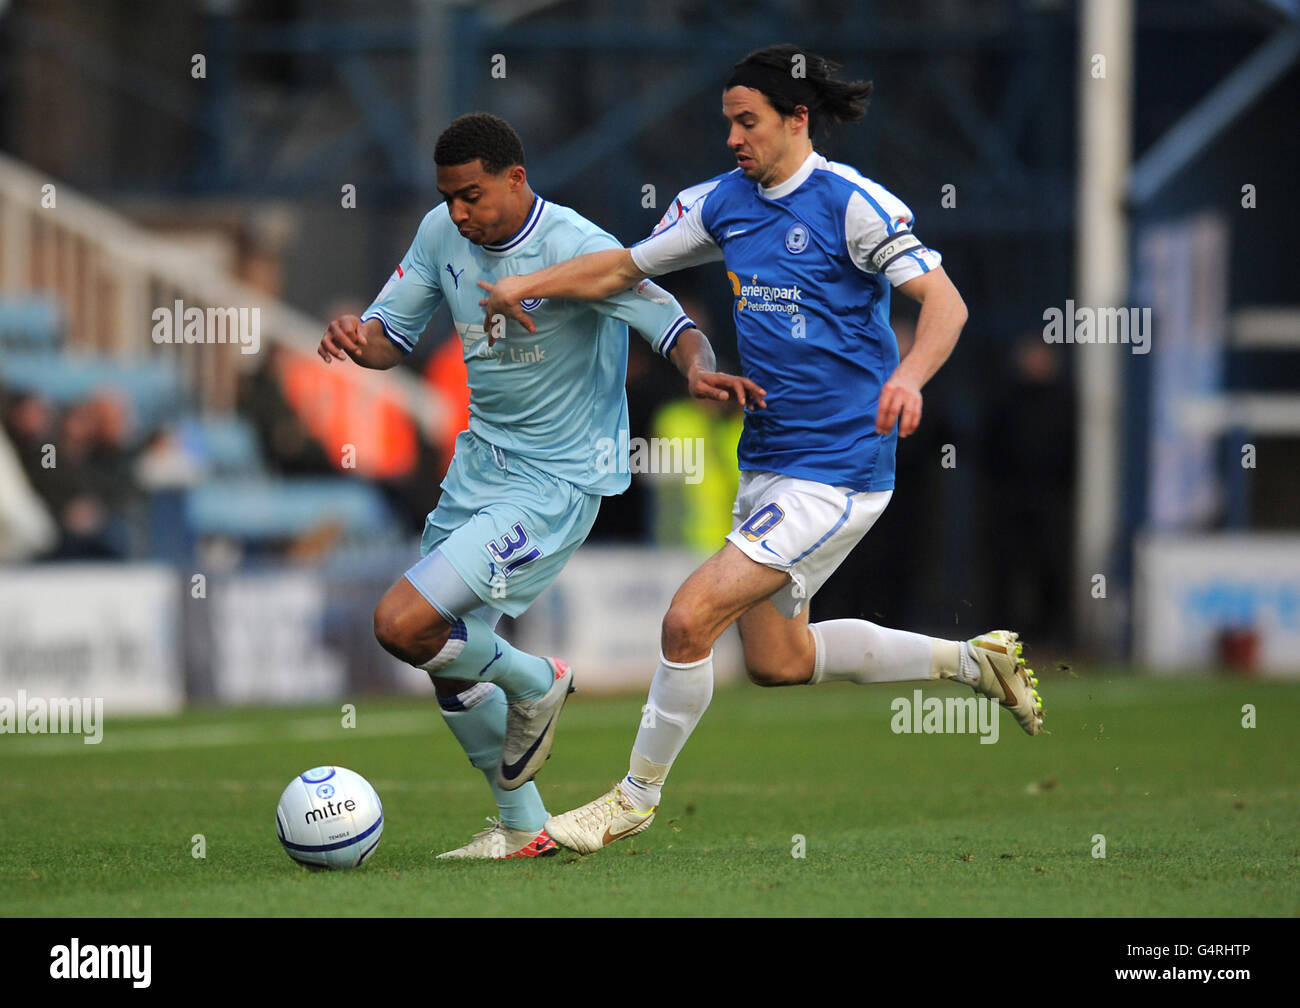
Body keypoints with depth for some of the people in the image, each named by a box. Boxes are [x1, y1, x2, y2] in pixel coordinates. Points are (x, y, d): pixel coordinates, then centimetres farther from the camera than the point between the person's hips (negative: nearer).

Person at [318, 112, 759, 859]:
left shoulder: (574, 247, -21)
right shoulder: (444, 235, 0)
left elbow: (674, 325, -21)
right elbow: (394, 331, 8)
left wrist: (699, 369, -44)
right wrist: (359, 340, -16)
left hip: (554, 483, -8)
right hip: (479, 460, 8)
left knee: (403, 624, -19)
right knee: (448, 662, 12)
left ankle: (535, 685, 9)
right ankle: (523, 827, 28)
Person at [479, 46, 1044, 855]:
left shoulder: (850, 203, -14)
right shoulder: (725, 202, 7)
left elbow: (944, 301, -21)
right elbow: (625, 267, 15)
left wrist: (910, 374, -39)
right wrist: (525, 285, 1)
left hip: (836, 472, -9)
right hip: (767, 459, 9)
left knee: (690, 619, -15)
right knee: (777, 660, 17)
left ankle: (637, 797, 5)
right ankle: (971, 660, 32)